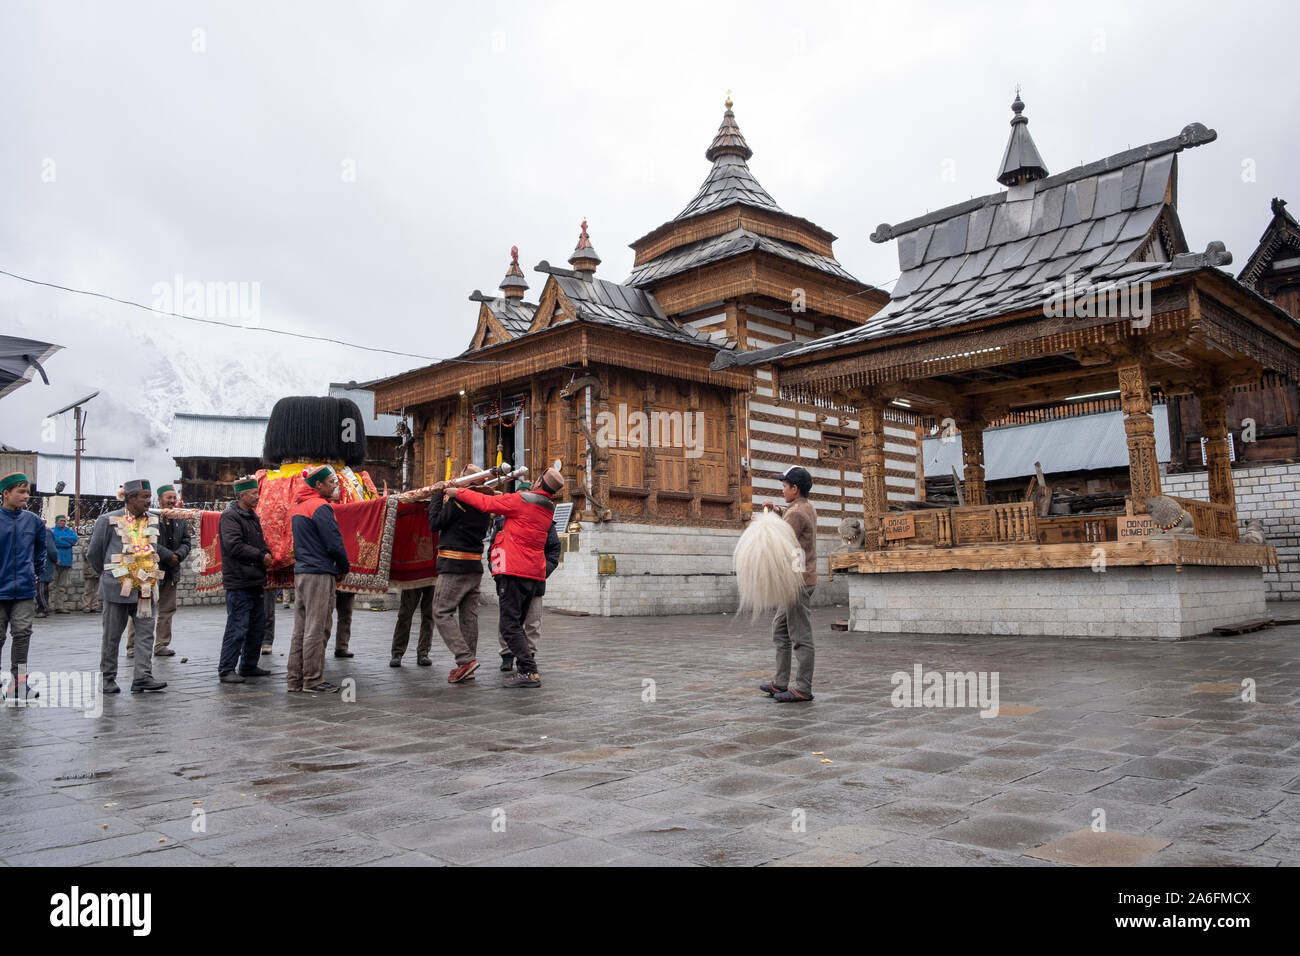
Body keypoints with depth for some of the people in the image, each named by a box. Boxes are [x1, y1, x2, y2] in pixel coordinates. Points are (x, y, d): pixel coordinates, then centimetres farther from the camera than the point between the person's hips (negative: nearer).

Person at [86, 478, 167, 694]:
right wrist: (106, 575, 13)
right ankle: (108, 678, 17)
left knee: (146, 633, -2)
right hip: (118, 588, -4)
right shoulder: (109, 520, -5)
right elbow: (93, 553, 3)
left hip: (145, 588, 4)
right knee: (112, 636, 6)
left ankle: (142, 677, -1)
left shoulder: (152, 521, 9)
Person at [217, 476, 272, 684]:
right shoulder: (230, 516, -11)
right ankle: (226, 670, 1)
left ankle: (249, 665, 24)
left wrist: (267, 554, 5)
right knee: (237, 628, -7)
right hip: (238, 583, -9)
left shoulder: (253, 516, 18)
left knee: (257, 626, 14)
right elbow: (234, 546, -21)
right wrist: (261, 556, -15)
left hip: (256, 581, 9)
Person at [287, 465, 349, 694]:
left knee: (301, 629, 12)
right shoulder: (320, 507, -13)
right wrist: (344, 568, 1)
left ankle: (296, 680, 17)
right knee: (316, 629, -3)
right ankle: (313, 680, 2)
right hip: (319, 574, -9)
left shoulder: (299, 506, 16)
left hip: (301, 572, 9)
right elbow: (334, 543, -16)